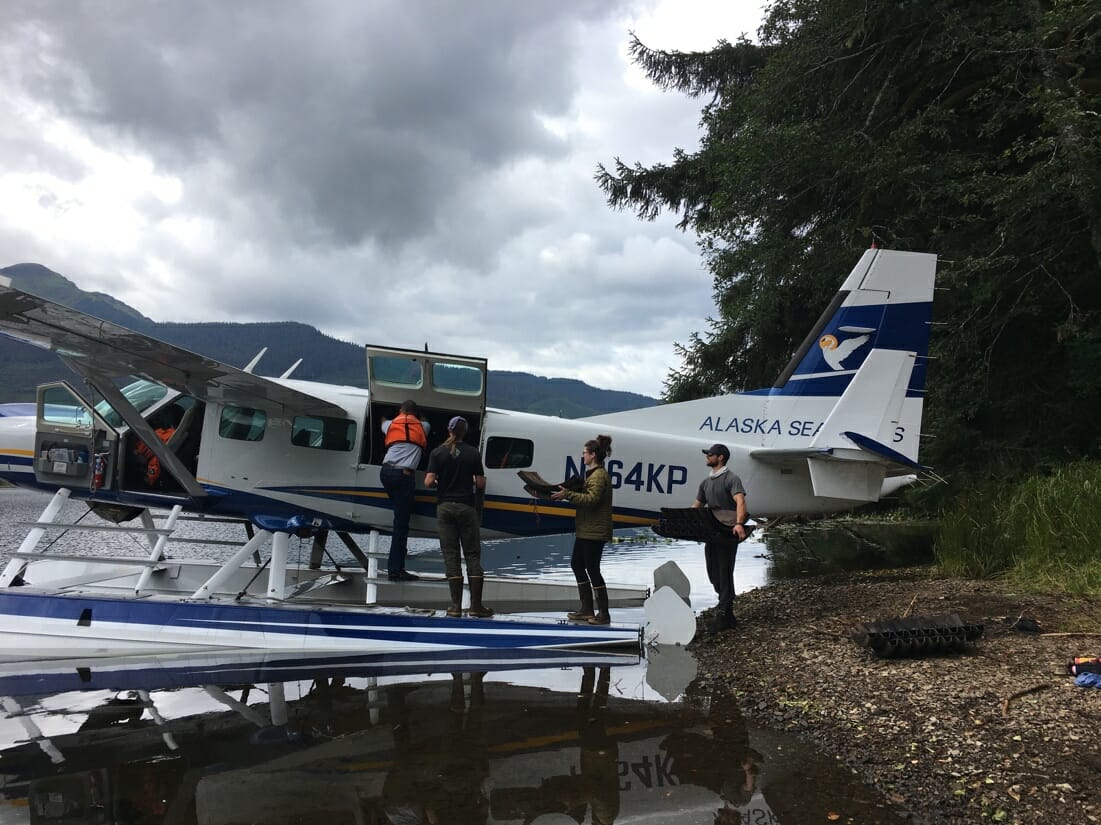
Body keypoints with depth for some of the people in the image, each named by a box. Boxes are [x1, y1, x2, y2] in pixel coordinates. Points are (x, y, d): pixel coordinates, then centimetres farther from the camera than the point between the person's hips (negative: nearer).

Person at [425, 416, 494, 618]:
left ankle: (456, 605, 3)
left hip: (445, 507, 1)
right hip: (466, 507, -1)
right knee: (472, 554, 5)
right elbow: (481, 484, -3)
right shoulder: (473, 453, -3)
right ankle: (476, 605, 1)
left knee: (450, 554, 5)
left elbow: (429, 482, -9)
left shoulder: (437, 453, -3)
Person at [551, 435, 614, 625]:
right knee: (576, 564, 14)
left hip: (595, 531, -11)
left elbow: (591, 499, -27)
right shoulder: (593, 473, 18)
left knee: (592, 569, -5)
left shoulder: (599, 476, -16)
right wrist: (567, 493, 5)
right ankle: (587, 609, 21)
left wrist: (568, 495, -26)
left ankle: (603, 613, 5)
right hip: (586, 530, 11)